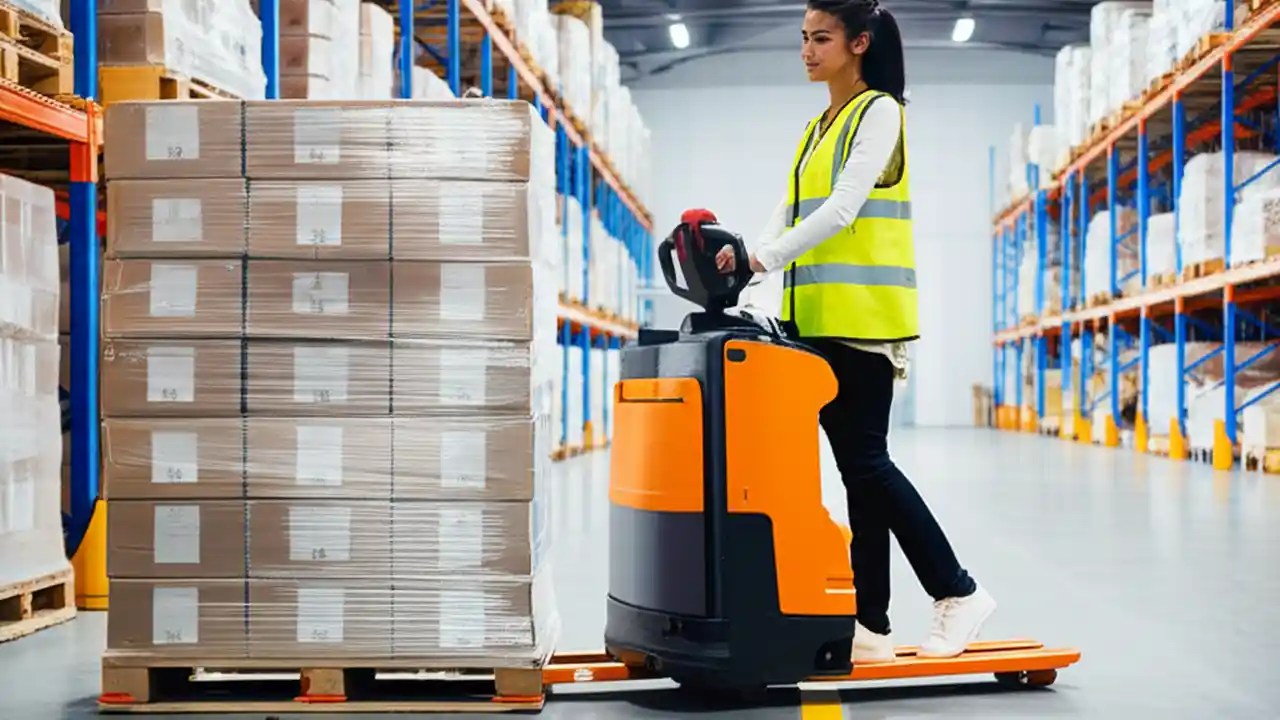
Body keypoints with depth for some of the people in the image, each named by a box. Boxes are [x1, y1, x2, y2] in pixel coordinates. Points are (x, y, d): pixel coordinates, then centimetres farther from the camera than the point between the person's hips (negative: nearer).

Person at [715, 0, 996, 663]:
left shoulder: (879, 112, -3)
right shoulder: (817, 129, 21)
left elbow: (842, 209, -16)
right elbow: (789, 215, 16)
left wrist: (761, 258, -23)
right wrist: (743, 264, -1)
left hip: (861, 316, -8)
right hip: (818, 320, 8)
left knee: (866, 462, -8)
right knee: (857, 467, 6)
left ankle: (958, 593, 2)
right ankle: (871, 625, 8)